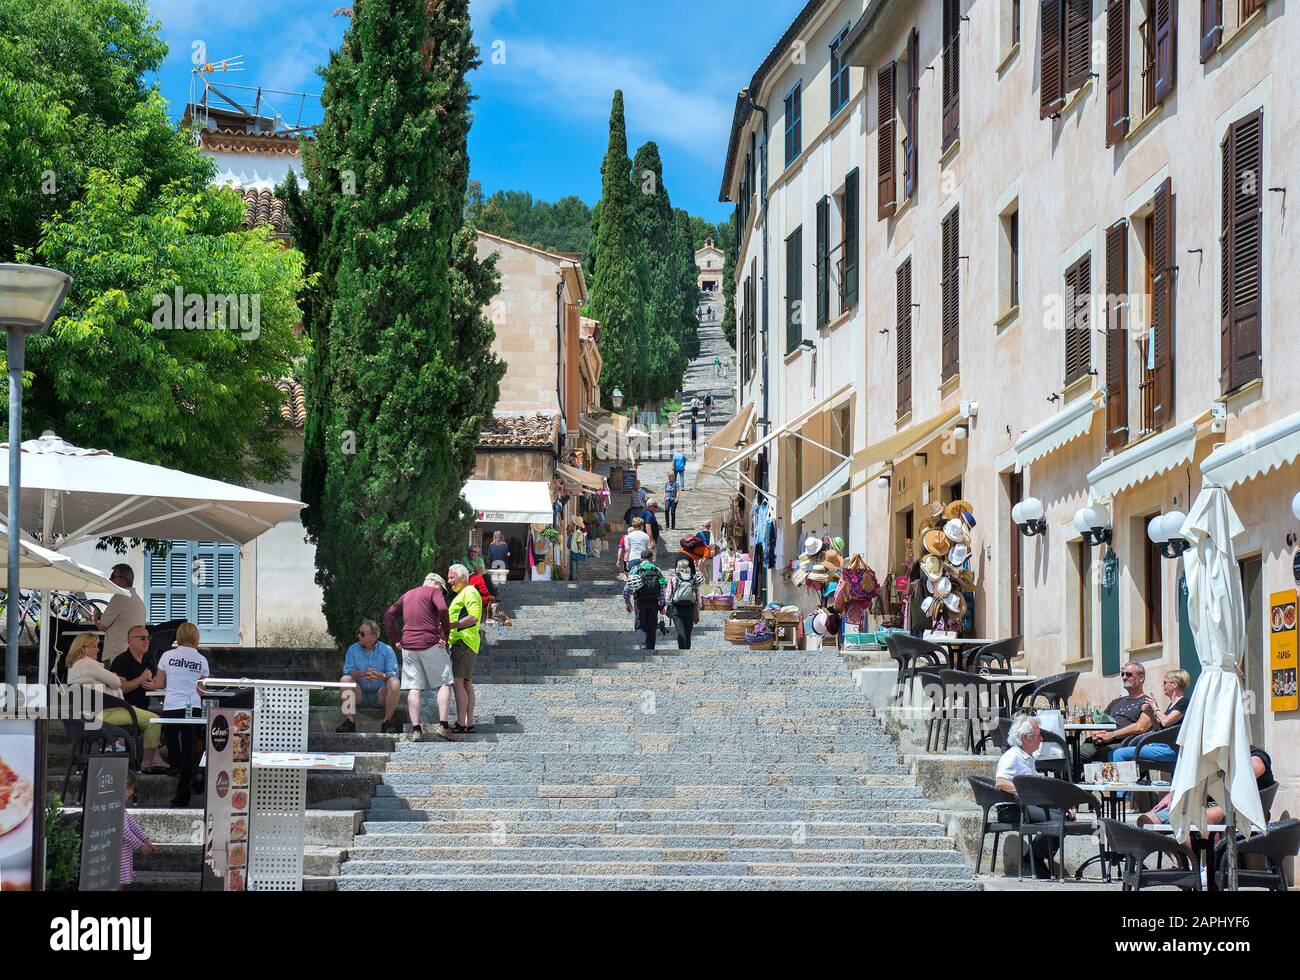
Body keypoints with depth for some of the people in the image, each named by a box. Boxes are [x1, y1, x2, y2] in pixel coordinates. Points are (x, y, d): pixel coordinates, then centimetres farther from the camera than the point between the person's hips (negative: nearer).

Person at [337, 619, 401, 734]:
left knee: (395, 682, -28)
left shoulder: (387, 650, 0)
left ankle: (387, 722, -26)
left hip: (380, 695, -1)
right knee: (345, 679, -25)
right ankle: (349, 721, -31)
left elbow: (393, 674, -10)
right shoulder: (353, 649, 5)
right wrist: (362, 673, -30)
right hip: (360, 694, 1)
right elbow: (348, 671, -8)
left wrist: (381, 675, -33)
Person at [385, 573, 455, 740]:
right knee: (444, 683, 3)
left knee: (414, 688, 4)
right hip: (430, 643, -5)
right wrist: (445, 634, -9)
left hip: (408, 645, 5)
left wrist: (397, 638, 13)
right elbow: (442, 609, -17)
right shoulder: (434, 592, 2)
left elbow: (388, 616, 18)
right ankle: (443, 725, -8)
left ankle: (416, 728, -2)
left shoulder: (407, 595, 20)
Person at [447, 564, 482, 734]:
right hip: (460, 642, 11)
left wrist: (450, 625, -23)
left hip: (464, 641, -11)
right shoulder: (461, 595, 25)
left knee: (458, 681, -16)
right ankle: (469, 723, 10)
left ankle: (461, 723, -20)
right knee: (466, 683, 9)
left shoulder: (469, 592, -8)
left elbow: (473, 618, -22)